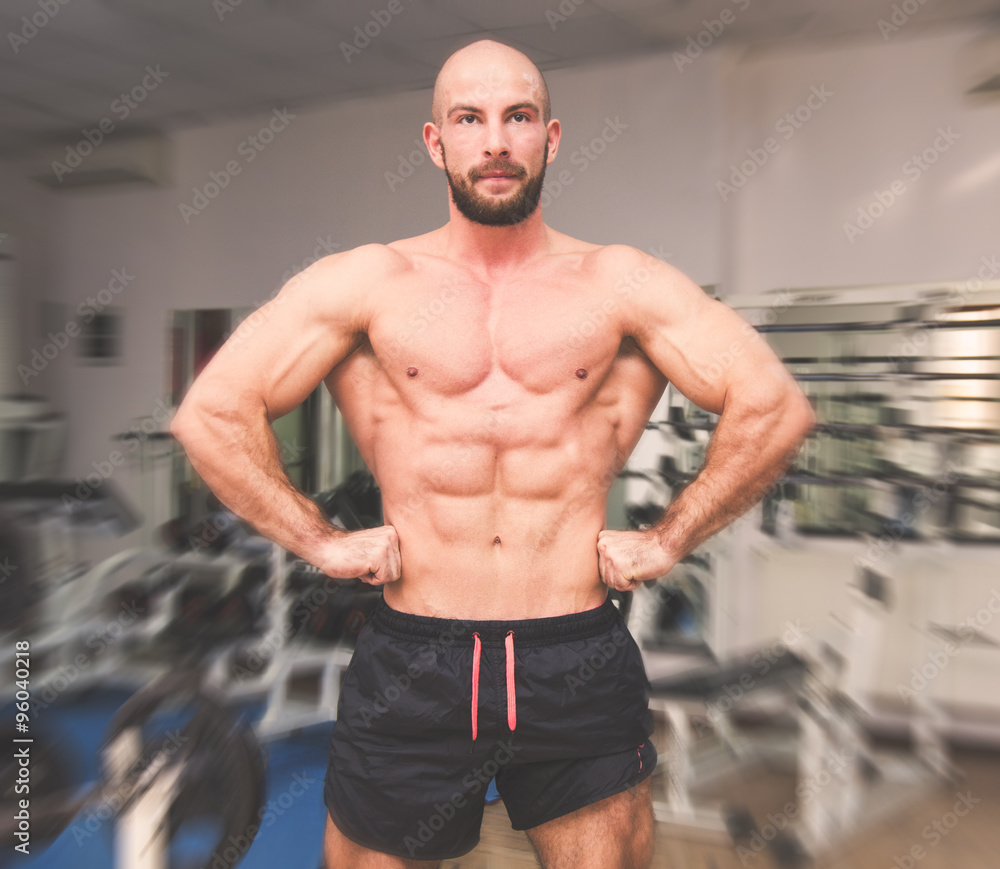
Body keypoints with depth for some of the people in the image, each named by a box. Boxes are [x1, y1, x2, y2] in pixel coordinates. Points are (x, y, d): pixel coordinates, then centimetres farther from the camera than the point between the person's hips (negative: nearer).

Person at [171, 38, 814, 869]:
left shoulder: (622, 285, 1)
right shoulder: (364, 284, 0)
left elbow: (776, 410, 1)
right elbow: (211, 413, 2)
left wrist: (668, 541, -3)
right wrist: (318, 541, -3)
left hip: (581, 663, 1)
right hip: (408, 666, 1)